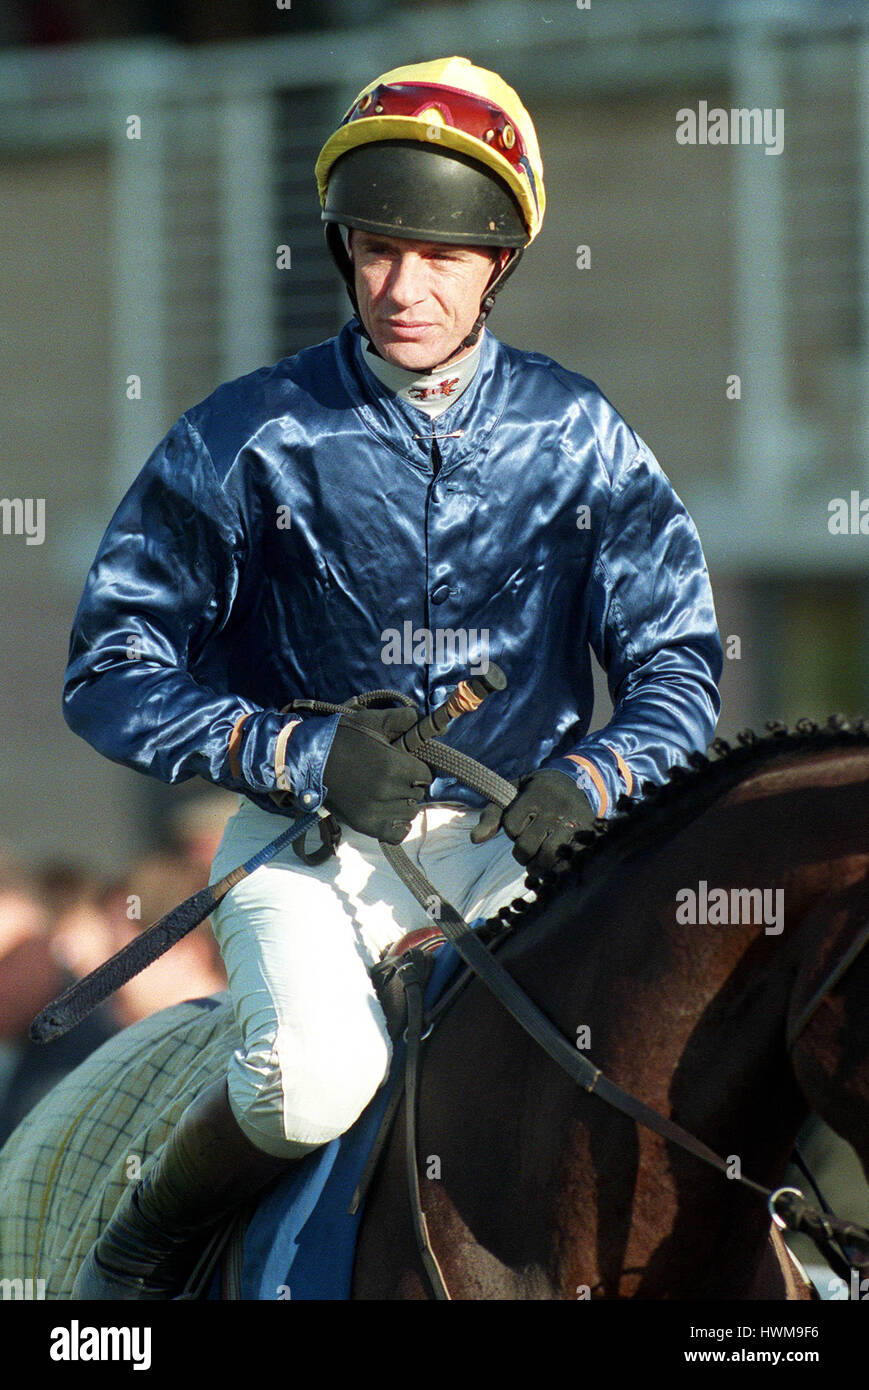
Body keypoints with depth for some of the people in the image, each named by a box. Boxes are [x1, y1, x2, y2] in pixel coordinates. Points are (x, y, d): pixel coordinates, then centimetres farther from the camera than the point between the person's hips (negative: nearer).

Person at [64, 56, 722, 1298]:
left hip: (512, 835, 2)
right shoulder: (250, 440, -3)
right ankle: (144, 1246, -1)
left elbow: (678, 667, 6)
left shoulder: (576, 439, 3)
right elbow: (110, 672, -2)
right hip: (308, 834, -2)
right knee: (316, 1077, -32)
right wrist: (294, 753, -17)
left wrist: (590, 782, -17)